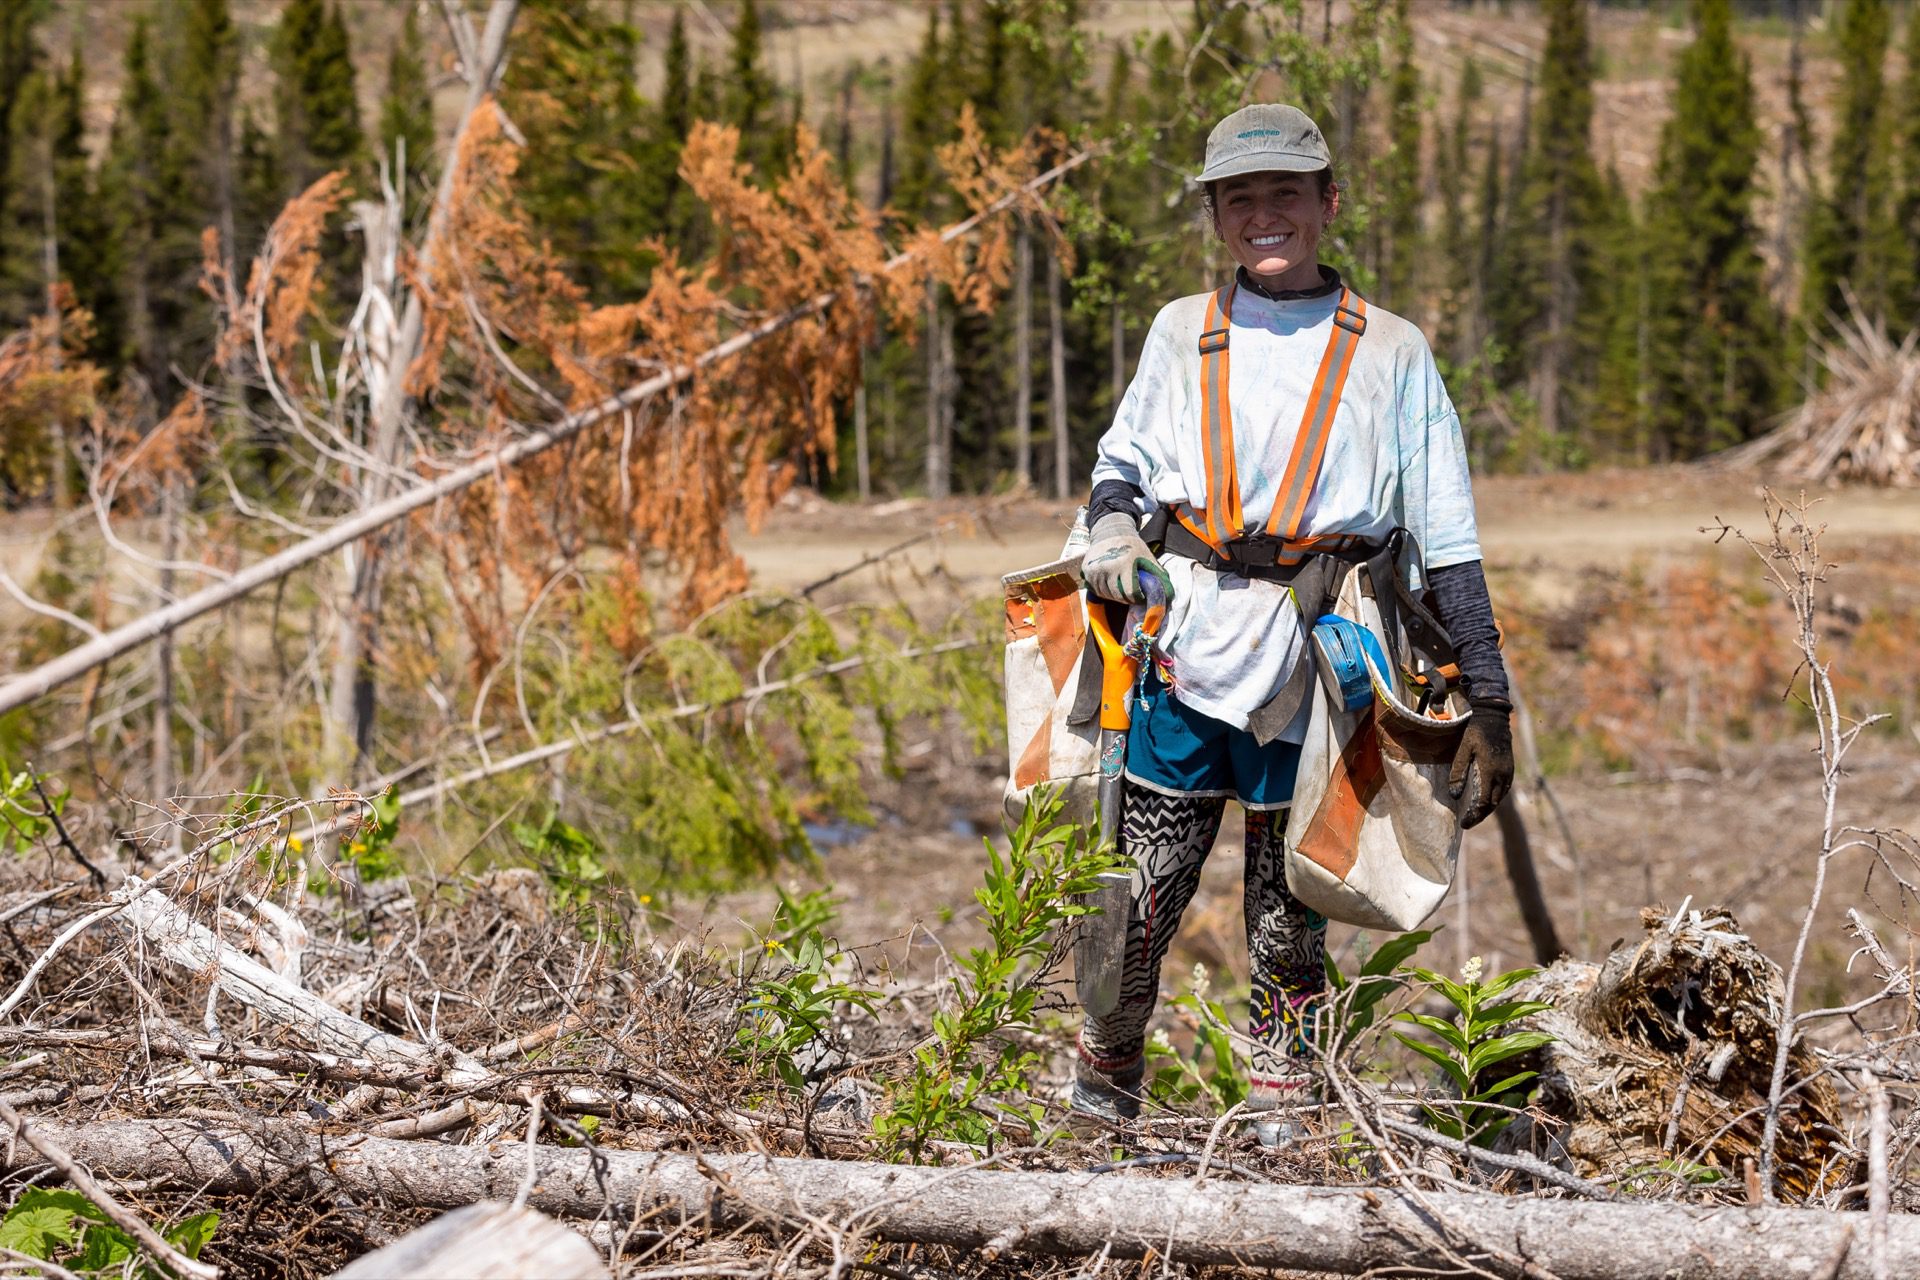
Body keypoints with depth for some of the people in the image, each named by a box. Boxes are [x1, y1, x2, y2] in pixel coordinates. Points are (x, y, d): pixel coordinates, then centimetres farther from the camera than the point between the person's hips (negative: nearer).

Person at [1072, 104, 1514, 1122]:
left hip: (1316, 657, -1)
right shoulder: (1183, 331, 13)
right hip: (1187, 644, 1)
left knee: (1287, 923, 3)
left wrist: (1488, 703, 0)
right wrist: (1113, 528, 0)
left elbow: (1447, 540, 5)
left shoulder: (1392, 352, 8)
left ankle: (1276, 1115, 12)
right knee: (1139, 895, -2)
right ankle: (1100, 1099, 13)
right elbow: (1123, 459, 24)